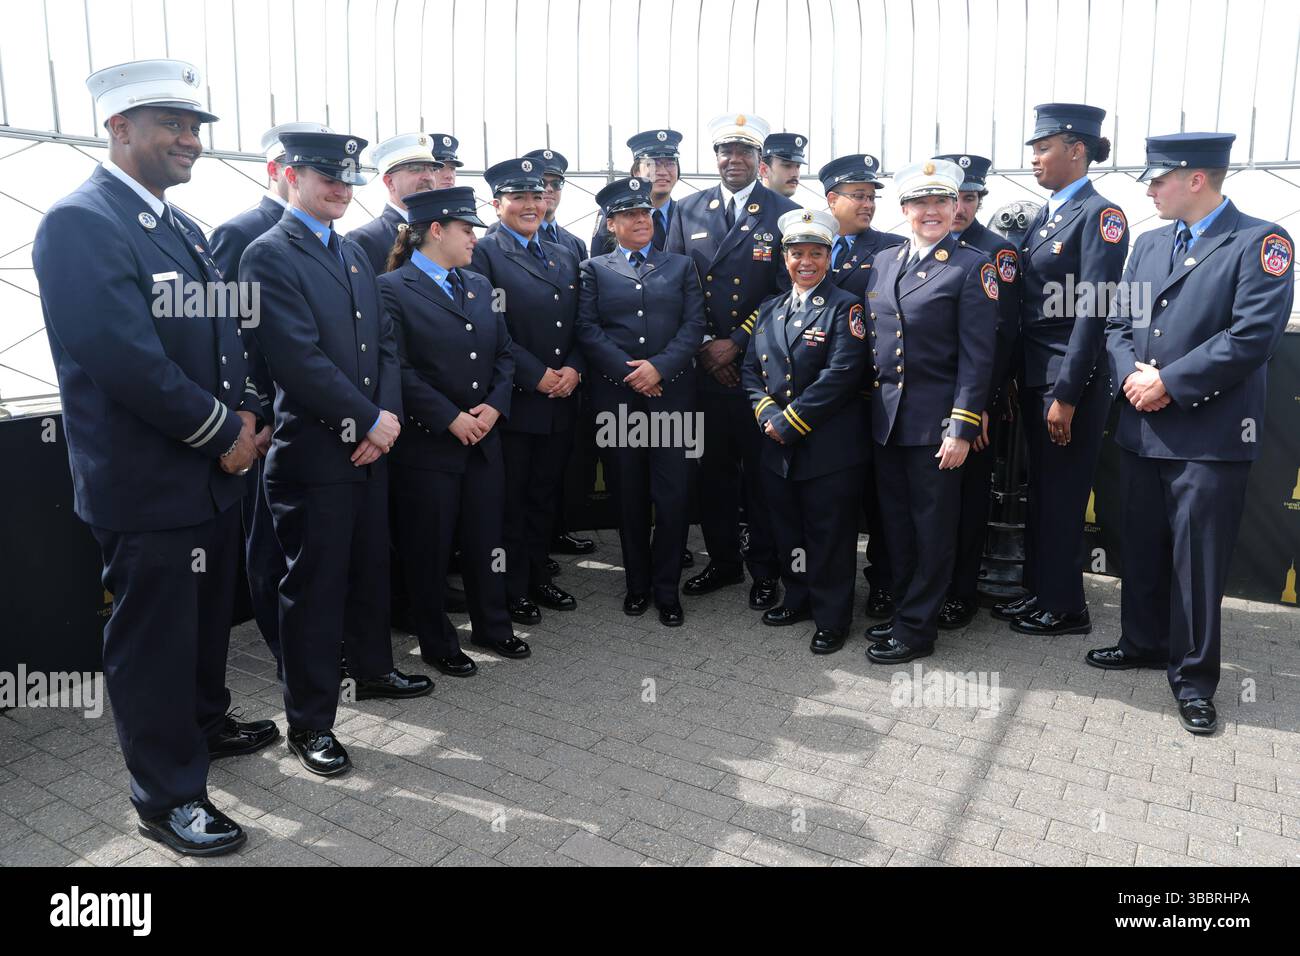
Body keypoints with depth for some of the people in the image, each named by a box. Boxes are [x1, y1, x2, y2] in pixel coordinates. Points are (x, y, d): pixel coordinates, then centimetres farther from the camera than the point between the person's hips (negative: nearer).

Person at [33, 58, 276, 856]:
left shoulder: (182, 226, 11)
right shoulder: (79, 224, -17)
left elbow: (224, 335, 14)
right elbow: (129, 360, -24)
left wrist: (245, 415, -2)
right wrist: (222, 433, -15)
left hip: (213, 474, 9)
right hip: (148, 485, -8)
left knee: (207, 615, 23)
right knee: (153, 639, 6)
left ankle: (206, 723, 45)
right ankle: (169, 796, 22)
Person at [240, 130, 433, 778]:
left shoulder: (354, 254, 16)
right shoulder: (268, 256, -9)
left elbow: (385, 340, 11)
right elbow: (299, 359, -18)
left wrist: (387, 415, -4)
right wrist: (369, 420, -15)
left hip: (370, 444, 7)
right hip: (313, 452, -7)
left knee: (370, 568, 18)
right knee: (315, 586, 2)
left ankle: (372, 670, 38)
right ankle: (309, 723, 15)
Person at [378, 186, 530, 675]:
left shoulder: (479, 285, 13)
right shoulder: (392, 288, -8)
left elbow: (504, 353, 12)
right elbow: (398, 369, -16)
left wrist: (494, 405, -5)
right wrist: (451, 419, -17)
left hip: (484, 437, 6)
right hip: (427, 443, -6)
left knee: (487, 538, 14)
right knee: (429, 547, 7)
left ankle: (492, 625, 31)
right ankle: (436, 642, 22)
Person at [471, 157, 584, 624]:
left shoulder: (564, 256, 15)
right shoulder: (483, 254, -6)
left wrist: (573, 369, -5)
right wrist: (537, 376, -17)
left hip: (561, 402, 6)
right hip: (513, 401, -6)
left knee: (544, 495, 16)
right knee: (510, 500, 5)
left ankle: (539, 576, 29)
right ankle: (514, 589, 18)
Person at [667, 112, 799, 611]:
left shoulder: (784, 213, -1)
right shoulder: (688, 211, 9)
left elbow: (786, 291, -7)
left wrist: (736, 343, -12)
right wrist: (703, 343, -3)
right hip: (703, 363, 3)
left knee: (761, 468, 5)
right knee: (713, 467, 11)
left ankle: (764, 569, 18)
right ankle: (723, 560, 26)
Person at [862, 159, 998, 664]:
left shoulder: (973, 267, -6)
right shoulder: (883, 262, 11)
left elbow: (977, 356, -10)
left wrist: (961, 428, -15)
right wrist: (871, 404, 9)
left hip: (936, 419, -5)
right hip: (885, 416, 6)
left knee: (933, 525, 5)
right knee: (896, 522, 15)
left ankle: (917, 628, 15)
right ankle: (902, 609, 30)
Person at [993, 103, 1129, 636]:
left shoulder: (1099, 215, -11)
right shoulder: (1044, 217, 13)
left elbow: (1093, 312, -17)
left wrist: (1067, 396, -20)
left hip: (1072, 378, -8)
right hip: (1034, 373, 8)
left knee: (1061, 493, 1)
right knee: (1040, 488, 14)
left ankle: (1065, 608, 15)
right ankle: (1039, 591, 27)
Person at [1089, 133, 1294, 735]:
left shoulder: (1261, 243, -7)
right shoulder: (1150, 244, 13)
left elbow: (1252, 336, -17)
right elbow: (1118, 322, 12)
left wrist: (1169, 383, -16)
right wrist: (1130, 376, -7)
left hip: (1210, 436, -6)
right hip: (1142, 429, 6)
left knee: (1196, 560, 1)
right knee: (1141, 547, 16)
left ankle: (1193, 678, 15)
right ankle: (1143, 642, 34)